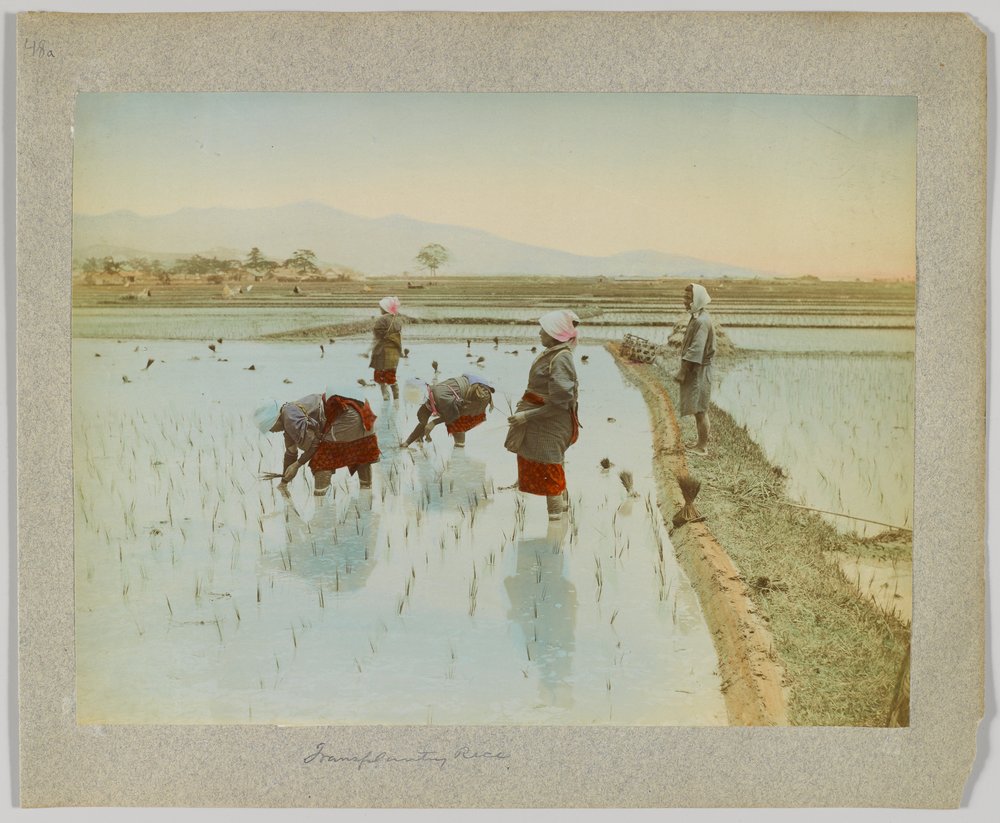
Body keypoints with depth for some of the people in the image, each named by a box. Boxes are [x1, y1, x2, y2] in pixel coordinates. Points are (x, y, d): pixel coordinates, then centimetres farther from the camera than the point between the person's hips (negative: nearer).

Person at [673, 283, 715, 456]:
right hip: (696, 370, 10)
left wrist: (682, 372, -20)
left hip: (698, 370, -10)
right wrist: (684, 370, 17)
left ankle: (702, 447, 7)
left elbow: (695, 351, -24)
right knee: (699, 408, 17)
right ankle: (703, 440, 26)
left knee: (699, 409, -1)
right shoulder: (698, 317, 10)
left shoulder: (701, 321, -21)